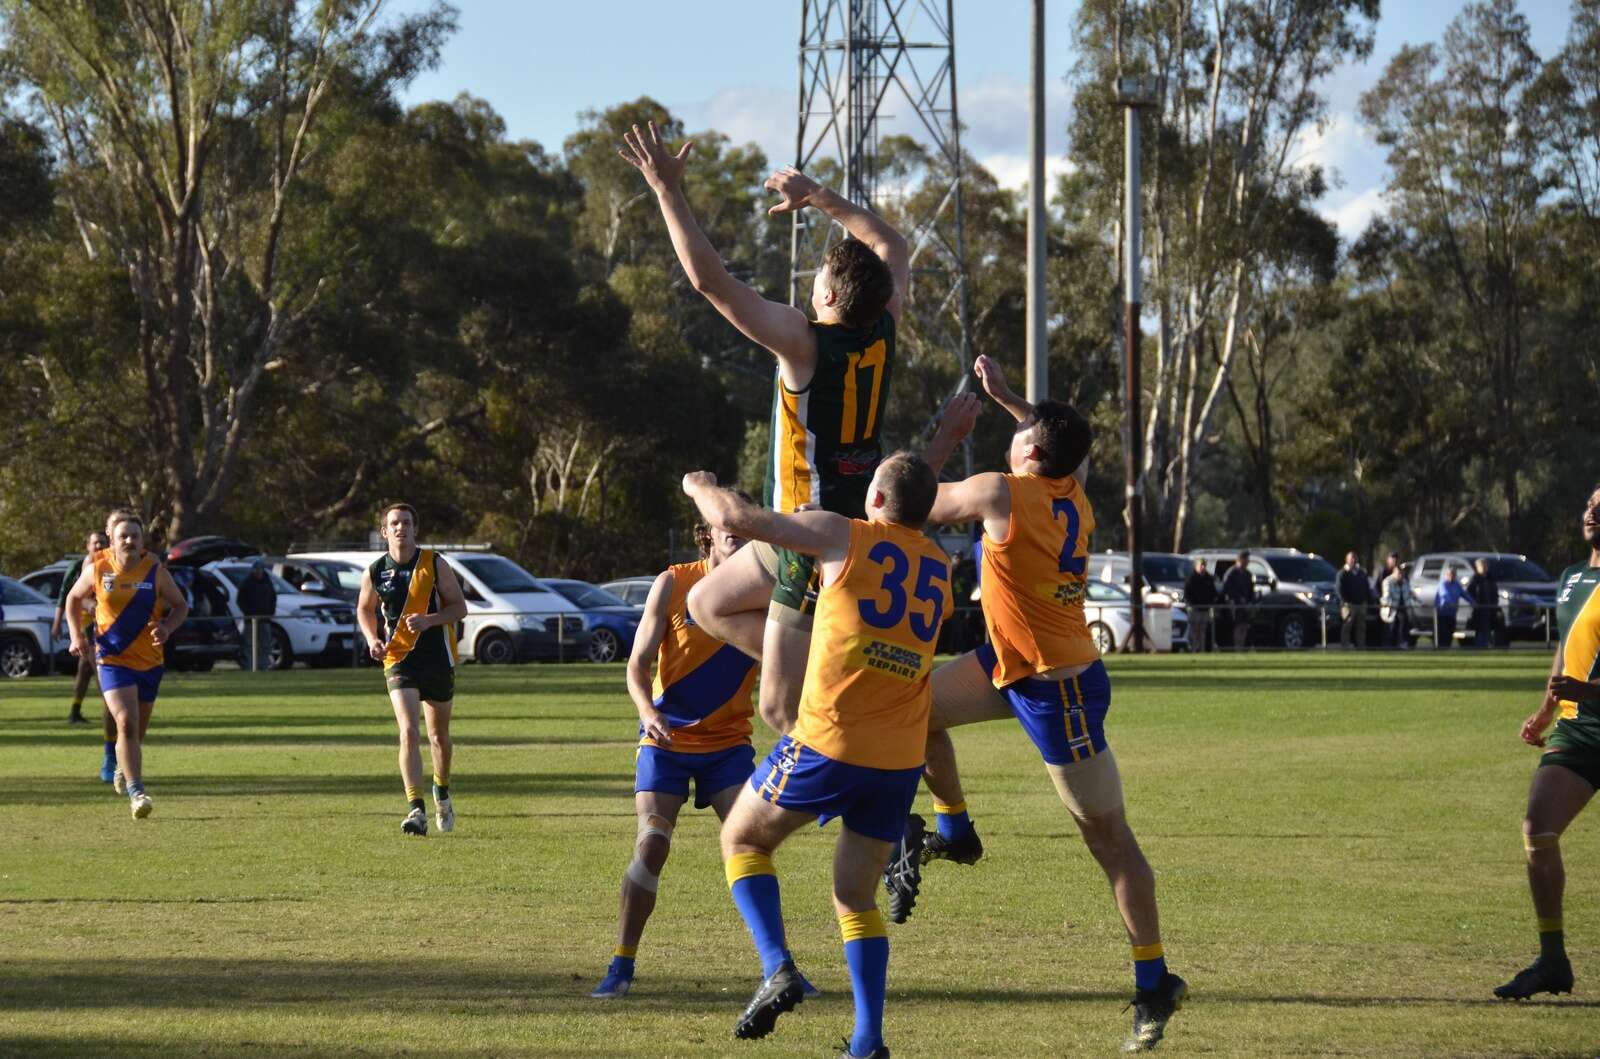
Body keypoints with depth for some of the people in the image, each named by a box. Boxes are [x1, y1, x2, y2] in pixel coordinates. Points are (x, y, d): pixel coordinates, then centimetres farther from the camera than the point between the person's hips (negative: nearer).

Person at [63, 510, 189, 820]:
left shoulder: (156, 571, -7)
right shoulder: (96, 568, -6)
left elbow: (180, 606, 4)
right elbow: (74, 599, 11)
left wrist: (166, 628, -15)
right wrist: (76, 635, -2)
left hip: (150, 662, 2)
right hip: (112, 660, -2)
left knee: (137, 730, 15)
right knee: (126, 722, -20)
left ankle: (124, 770, 45)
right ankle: (136, 792, -21)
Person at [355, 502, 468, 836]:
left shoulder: (434, 564, -4)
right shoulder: (375, 572, 0)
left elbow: (460, 607, -2)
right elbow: (364, 609, 17)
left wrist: (429, 620, -20)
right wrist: (372, 639, -2)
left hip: (438, 659, 1)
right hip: (398, 661, -1)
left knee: (439, 736, 14)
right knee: (408, 733, -18)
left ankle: (442, 791, 42)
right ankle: (416, 811, -23)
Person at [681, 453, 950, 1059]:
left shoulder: (845, 538, -5)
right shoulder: (941, 570, 11)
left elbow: (734, 518, -5)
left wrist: (700, 487, 16)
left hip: (829, 742, -5)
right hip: (901, 758, 5)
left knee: (742, 838, 16)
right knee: (856, 897, 16)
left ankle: (777, 969, -4)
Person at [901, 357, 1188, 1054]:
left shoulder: (1001, 493, -23)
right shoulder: (1073, 493, -1)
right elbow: (1063, 444, 25)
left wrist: (944, 440, 4)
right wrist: (1003, 398, 26)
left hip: (1060, 689, -9)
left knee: (1109, 838, -1)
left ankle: (1155, 983, 5)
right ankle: (954, 832, 29)